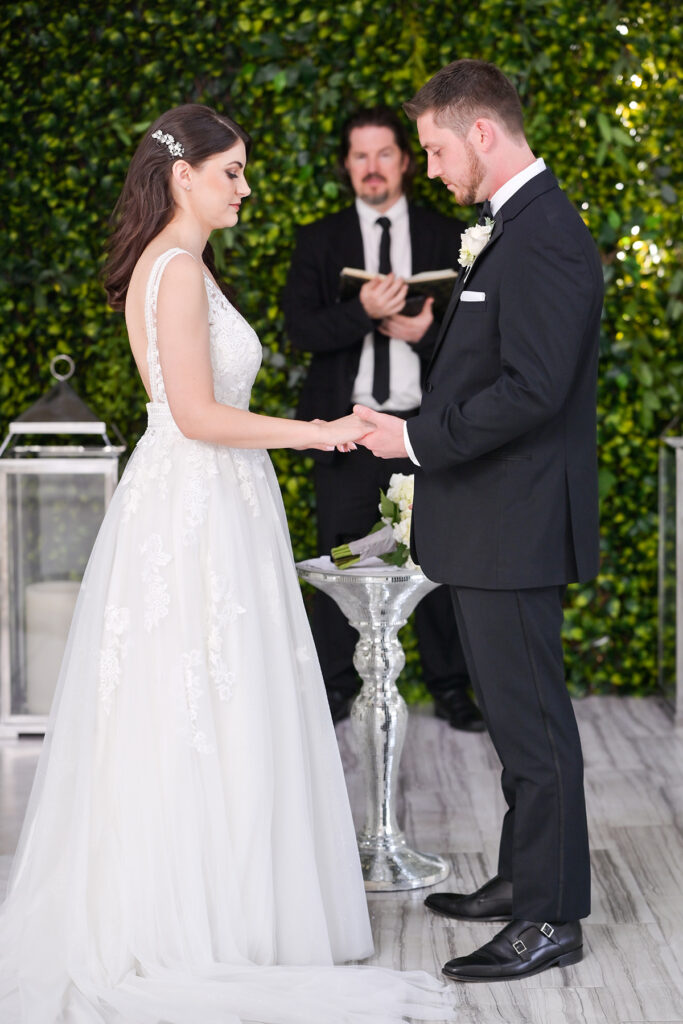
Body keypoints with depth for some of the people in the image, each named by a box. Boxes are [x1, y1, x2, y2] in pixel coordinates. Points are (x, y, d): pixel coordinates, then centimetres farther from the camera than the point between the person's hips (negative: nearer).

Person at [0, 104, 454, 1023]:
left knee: (173, 718, 12)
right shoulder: (179, 269, -16)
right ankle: (197, 925, 3)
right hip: (197, 510, -10)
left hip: (193, 508, 10)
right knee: (200, 717, -4)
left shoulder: (167, 265, 15)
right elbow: (198, 415, -21)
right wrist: (312, 431, -15)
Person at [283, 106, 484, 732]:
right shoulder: (321, 241, 7)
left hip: (424, 423, 0)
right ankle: (334, 688, 14)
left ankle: (451, 686, 16)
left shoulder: (447, 238, 8)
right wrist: (362, 313, -21)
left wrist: (425, 332, -16)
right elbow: (300, 329, -4)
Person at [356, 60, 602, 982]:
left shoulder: (544, 239, -19)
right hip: (494, 524, 10)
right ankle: (525, 879, 29)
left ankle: (551, 918, 5)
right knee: (515, 712, 18)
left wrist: (417, 439, -19)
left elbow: (533, 389, -26)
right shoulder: (512, 230, 15)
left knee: (530, 717, -3)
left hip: (515, 525, -10)